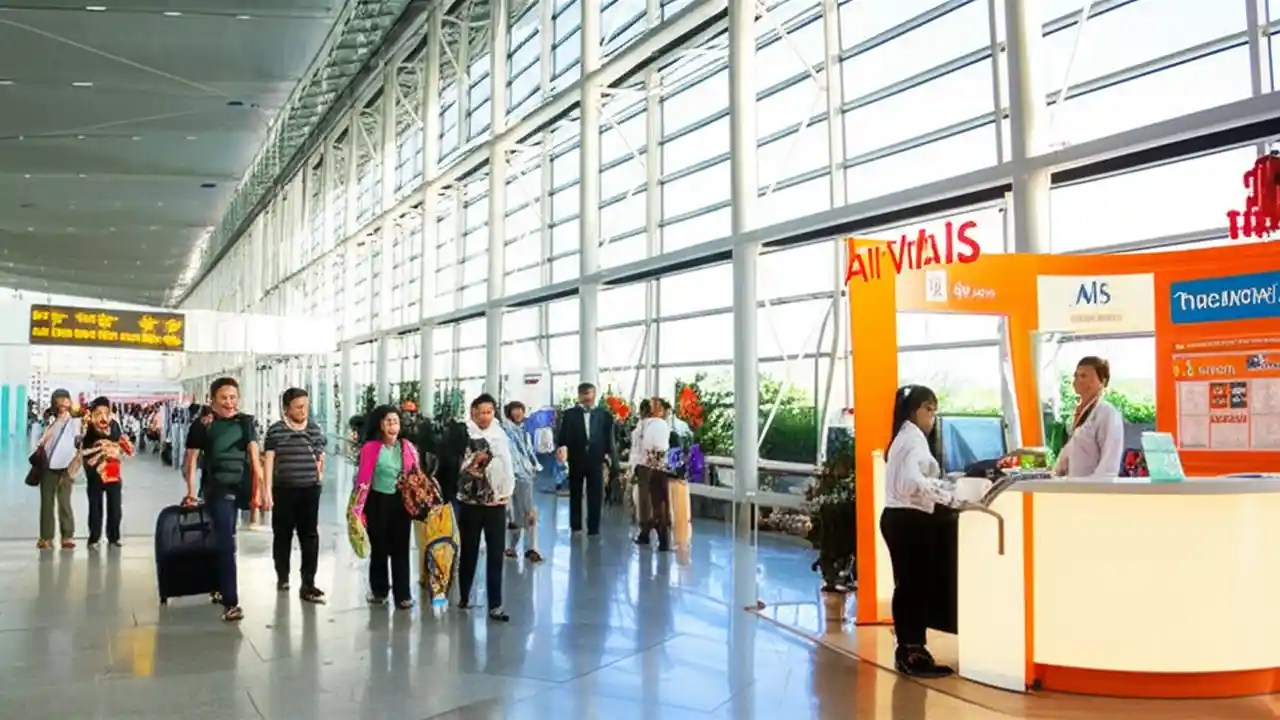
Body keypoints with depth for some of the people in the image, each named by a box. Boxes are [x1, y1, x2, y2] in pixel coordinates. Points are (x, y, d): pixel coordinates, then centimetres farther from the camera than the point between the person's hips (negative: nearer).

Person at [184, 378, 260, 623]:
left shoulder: (246, 422, 5)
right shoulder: (204, 424, -2)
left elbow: (254, 455, 2)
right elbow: (191, 459, 0)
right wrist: (191, 492, -3)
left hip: (239, 487, 4)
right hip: (216, 488, -3)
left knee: (226, 539, 16)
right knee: (225, 542, -10)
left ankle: (220, 588, 34)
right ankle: (231, 602, -11)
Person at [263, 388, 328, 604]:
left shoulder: (315, 429, 7)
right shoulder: (275, 430, -4)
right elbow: (268, 460, -7)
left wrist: (319, 478, 11)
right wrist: (267, 490, -12)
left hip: (310, 490, 2)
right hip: (284, 490, -2)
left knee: (310, 536, -2)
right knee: (282, 534, 11)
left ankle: (308, 584, -1)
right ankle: (282, 577, 28)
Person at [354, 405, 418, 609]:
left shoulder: (407, 447, 3)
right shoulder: (370, 448, -7)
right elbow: (363, 478, -8)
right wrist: (359, 507, -12)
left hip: (401, 502, 2)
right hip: (378, 502, -2)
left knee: (401, 549, 3)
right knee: (379, 548, 12)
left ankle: (403, 595, 8)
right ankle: (379, 590, 27)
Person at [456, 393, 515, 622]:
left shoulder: (501, 435, 4)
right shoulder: (464, 435, -4)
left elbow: (507, 465, 8)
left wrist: (506, 492, 0)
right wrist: (472, 464, -18)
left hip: (496, 502, 2)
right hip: (470, 502, -2)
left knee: (496, 555, -1)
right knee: (469, 552, 10)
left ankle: (495, 605, 1)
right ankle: (464, 596, 28)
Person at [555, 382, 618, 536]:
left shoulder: (604, 415, 4)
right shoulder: (569, 414, 2)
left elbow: (609, 439, 1)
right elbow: (563, 436, -4)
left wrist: (613, 461, -5)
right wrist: (562, 447, -24)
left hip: (595, 461, 0)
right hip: (576, 461, 0)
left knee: (596, 498, 0)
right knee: (575, 496, 12)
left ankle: (593, 530, 7)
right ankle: (576, 527, 24)